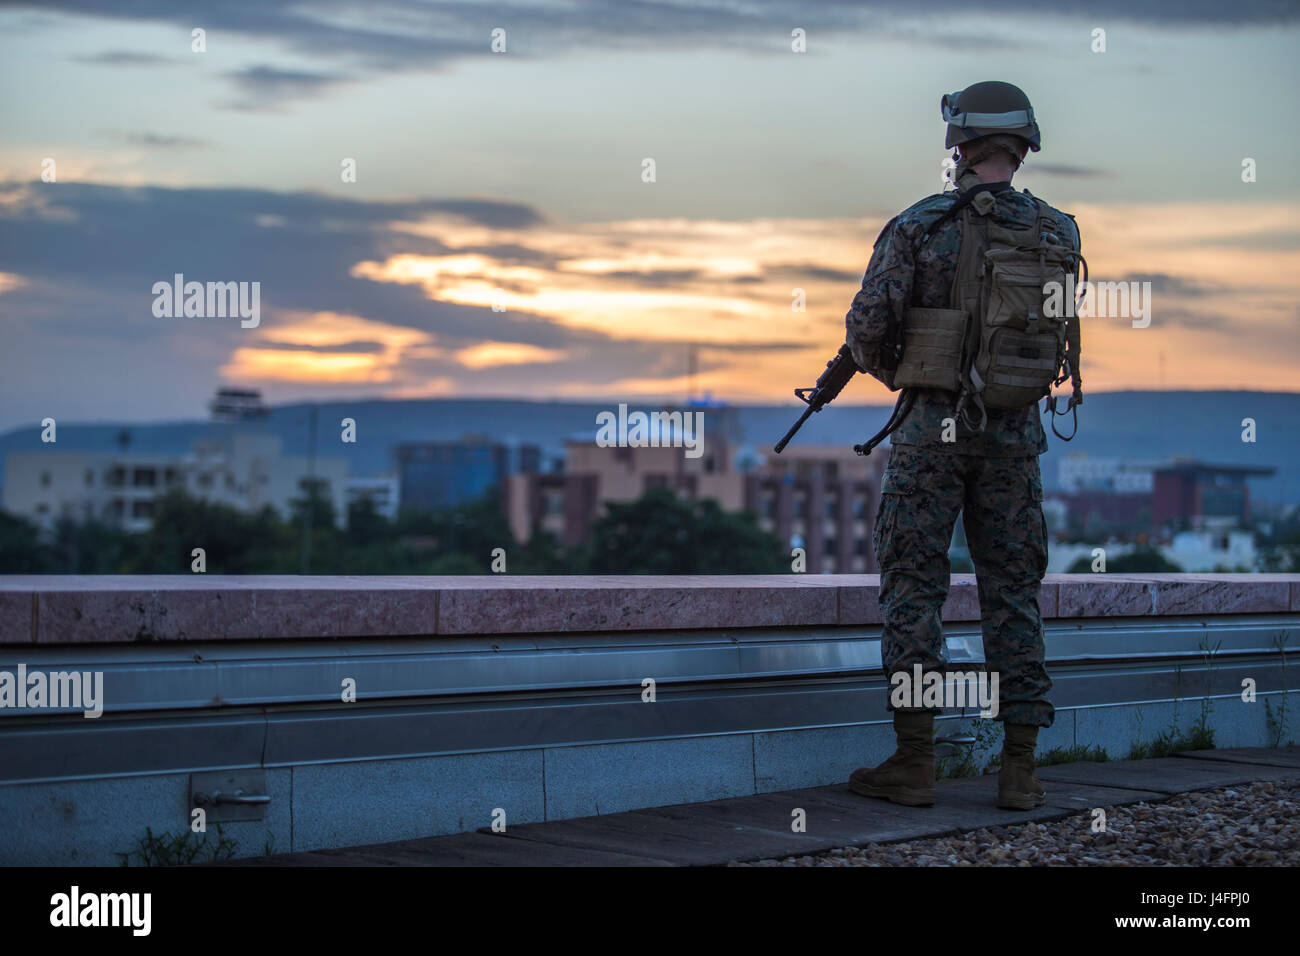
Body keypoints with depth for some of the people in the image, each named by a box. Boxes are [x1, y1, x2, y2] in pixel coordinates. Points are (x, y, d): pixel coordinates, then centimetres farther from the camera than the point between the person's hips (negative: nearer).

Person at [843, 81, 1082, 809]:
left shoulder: (919, 226, -8)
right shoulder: (1055, 231, 2)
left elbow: (869, 320, -11)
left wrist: (883, 367, 10)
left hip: (933, 425, -3)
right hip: (1016, 430, 3)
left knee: (914, 587, 4)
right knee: (1014, 592, 8)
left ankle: (915, 761, 4)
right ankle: (1020, 768, 8)